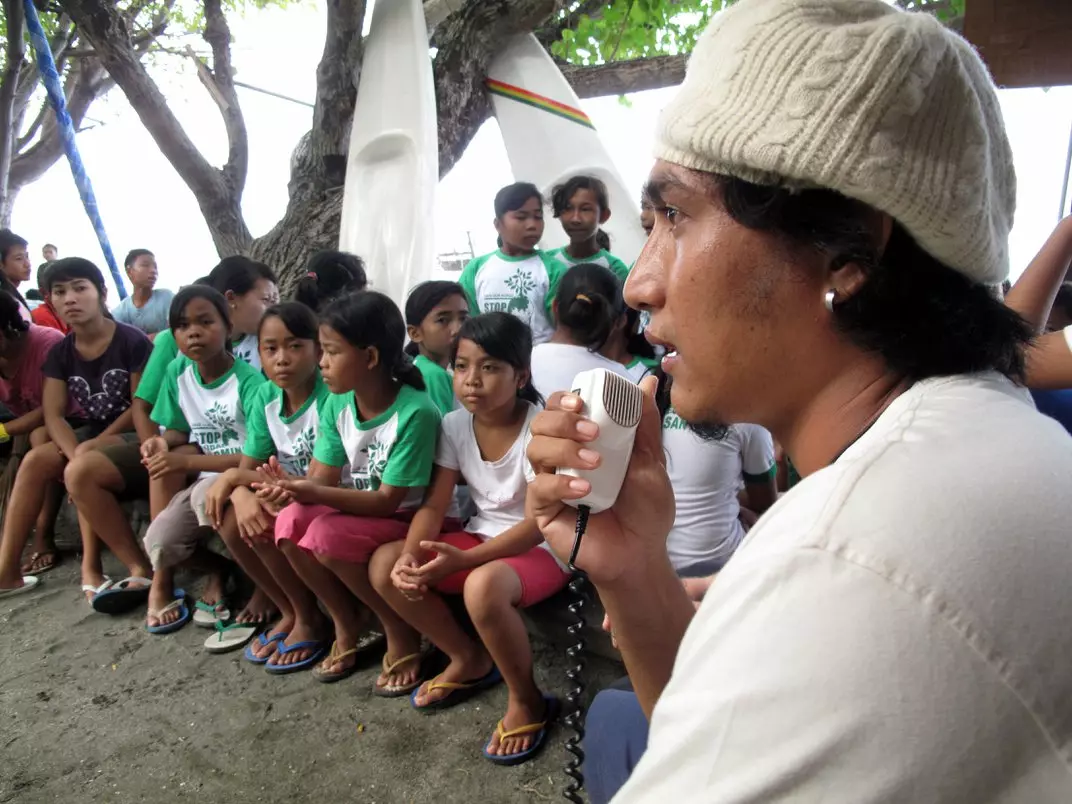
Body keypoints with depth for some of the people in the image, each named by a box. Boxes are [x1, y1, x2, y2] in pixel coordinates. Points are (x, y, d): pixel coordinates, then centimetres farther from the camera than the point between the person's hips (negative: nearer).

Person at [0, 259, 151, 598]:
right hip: (89, 433, 6)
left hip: (130, 434, -6)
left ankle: (90, 565, -28)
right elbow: (54, 415, -4)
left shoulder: (132, 342, -13)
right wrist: (75, 455, -24)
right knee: (36, 459, -17)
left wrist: (90, 448, -17)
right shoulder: (60, 353, 3)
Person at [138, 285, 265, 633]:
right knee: (159, 542, -18)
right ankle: (219, 566, 14)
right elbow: (181, 429, 16)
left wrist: (187, 462, -22)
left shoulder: (248, 380, -18)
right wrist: (163, 439, -9)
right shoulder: (177, 373, 1)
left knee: (208, 493, -37)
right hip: (206, 478, 5)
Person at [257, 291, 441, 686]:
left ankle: (399, 630, -6)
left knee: (328, 535, -29)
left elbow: (388, 500, -22)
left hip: (410, 518, -6)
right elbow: (323, 478, -3)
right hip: (358, 511, 7)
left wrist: (314, 493, -31)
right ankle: (348, 625, 2)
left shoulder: (415, 412, -24)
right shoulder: (337, 405, -3)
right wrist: (293, 486, -27)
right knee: (291, 521, -20)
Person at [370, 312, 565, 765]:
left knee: (483, 585, -37)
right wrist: (409, 557, -23)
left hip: (544, 547, -6)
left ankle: (527, 701, -7)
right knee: (385, 566, -9)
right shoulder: (455, 425, -4)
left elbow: (540, 522, -23)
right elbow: (434, 506, -3)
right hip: (482, 537, 7)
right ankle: (470, 660, 10)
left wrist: (464, 560, -30)